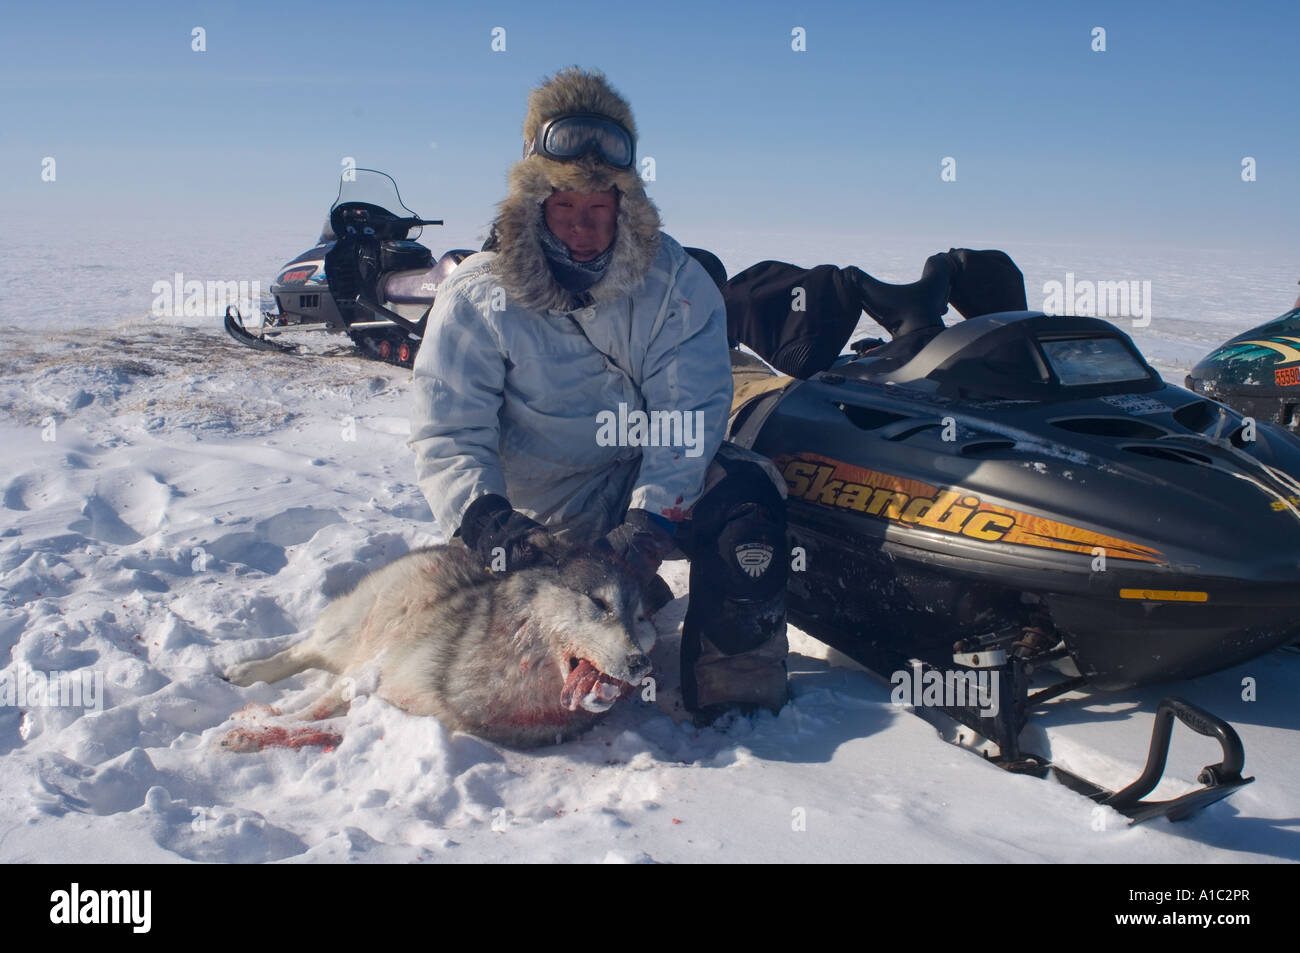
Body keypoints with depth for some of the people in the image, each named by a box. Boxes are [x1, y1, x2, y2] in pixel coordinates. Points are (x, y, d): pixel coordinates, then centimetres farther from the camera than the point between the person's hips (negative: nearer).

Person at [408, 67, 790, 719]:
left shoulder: (675, 284, -7)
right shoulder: (476, 299, -8)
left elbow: (689, 415, -15)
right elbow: (448, 434, -11)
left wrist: (646, 524, -30)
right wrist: (484, 520, -31)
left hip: (658, 491, 1)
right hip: (544, 516, 0)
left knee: (746, 494, -29)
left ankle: (735, 698, -18)